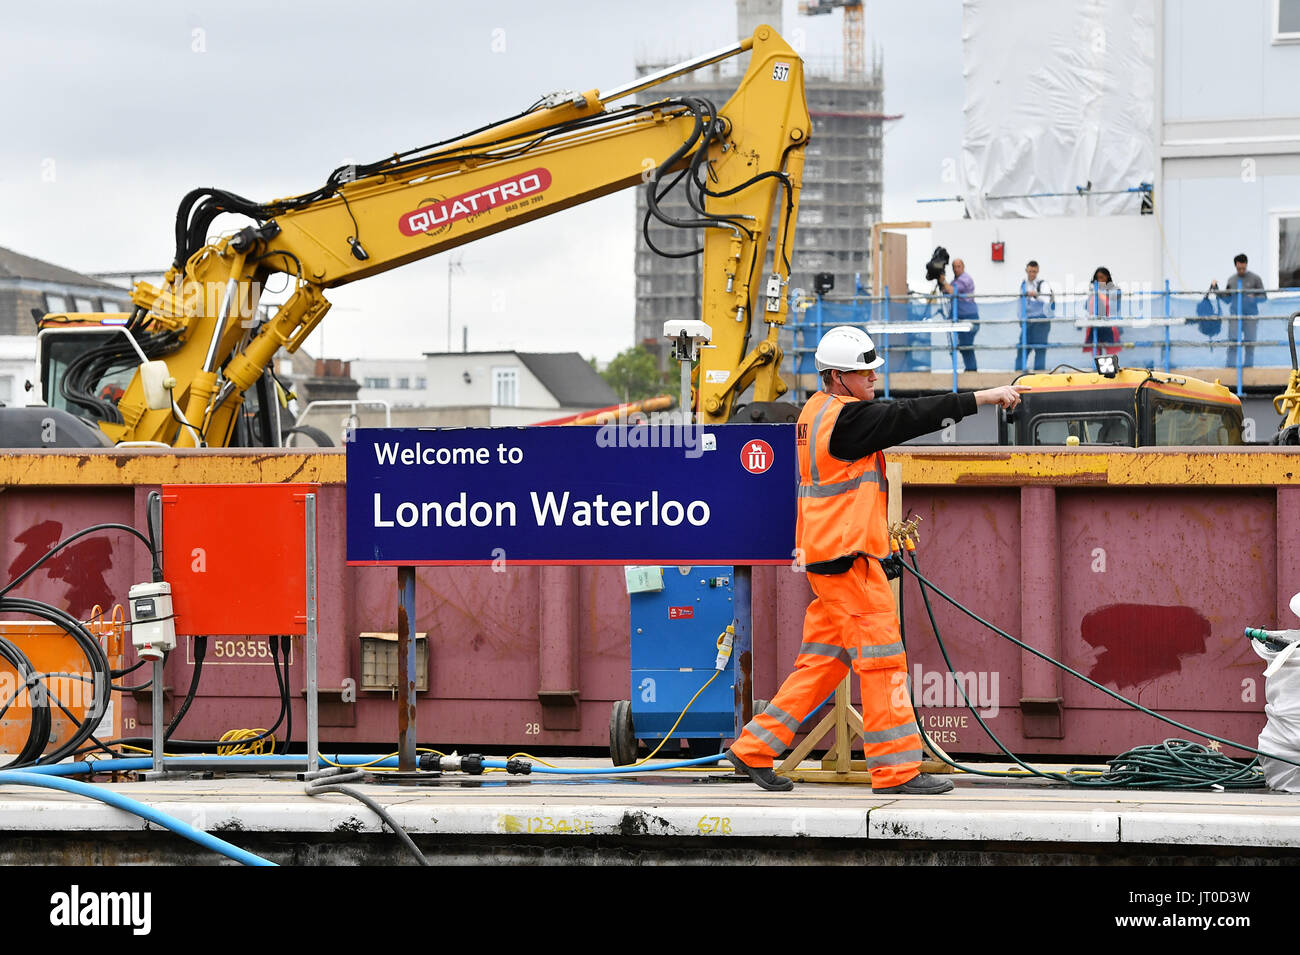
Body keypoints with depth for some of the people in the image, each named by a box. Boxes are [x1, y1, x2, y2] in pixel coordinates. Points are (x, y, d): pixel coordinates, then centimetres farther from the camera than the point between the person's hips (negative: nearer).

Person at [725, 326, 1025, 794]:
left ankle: (755, 749, 16)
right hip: (846, 556, -10)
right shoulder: (846, 418, -16)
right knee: (881, 659, -6)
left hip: (825, 553, 10)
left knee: (824, 661, 14)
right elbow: (909, 417, -20)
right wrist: (982, 397, -19)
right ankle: (897, 770, -5)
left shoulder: (818, 412, 15)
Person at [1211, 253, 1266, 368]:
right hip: (1235, 316, 2)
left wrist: (1254, 298, -19)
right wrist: (1215, 288, 6)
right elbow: (1226, 297, 17)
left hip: (1250, 317, -2)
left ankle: (1248, 366, 9)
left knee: (1249, 344, 1)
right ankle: (1230, 366, -4)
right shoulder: (1231, 280, 10)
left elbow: (1263, 297, 2)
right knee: (1233, 343, -6)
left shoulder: (1255, 279, 1)